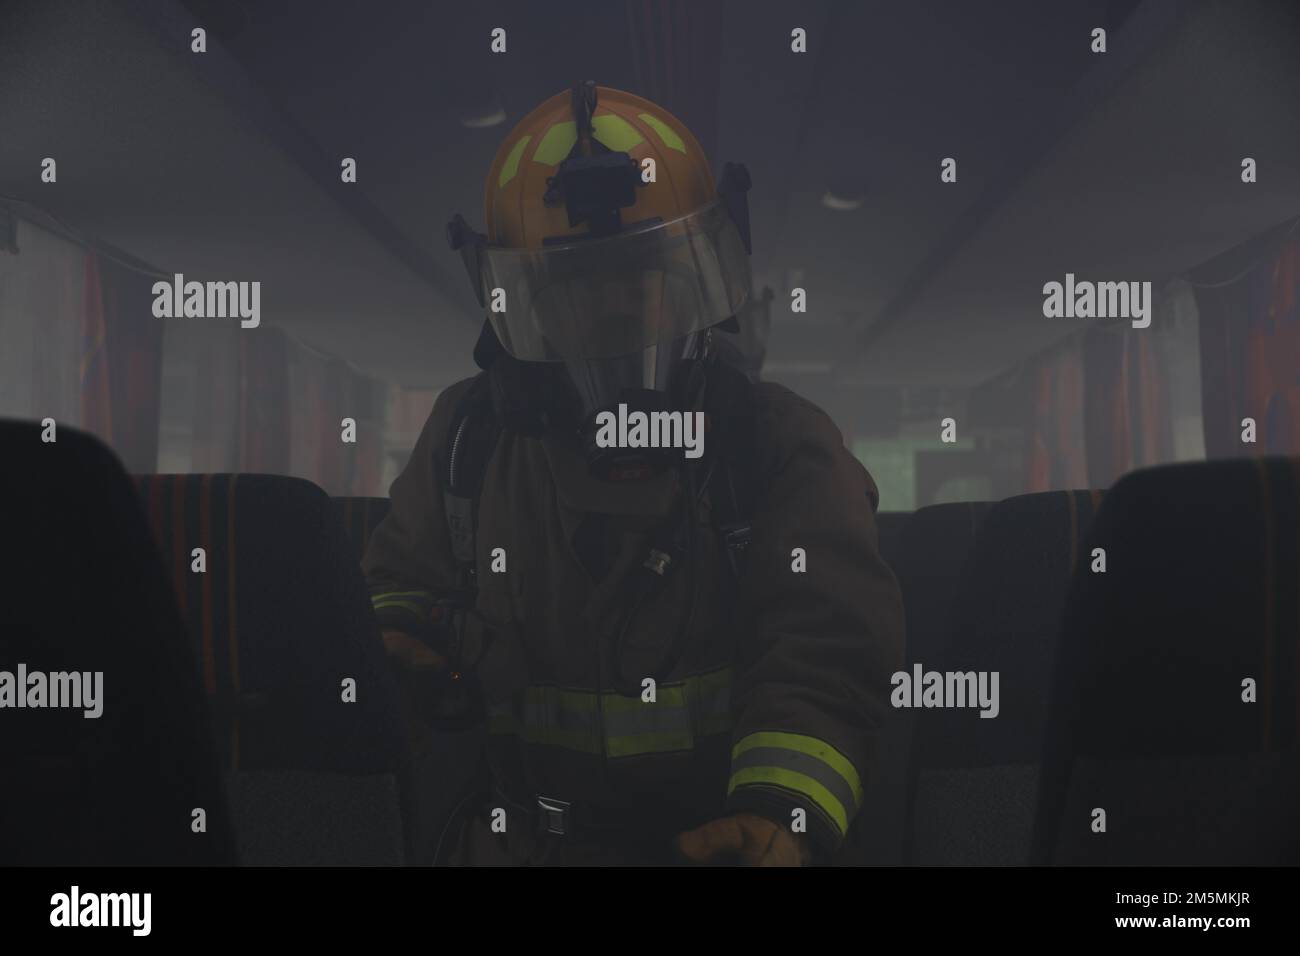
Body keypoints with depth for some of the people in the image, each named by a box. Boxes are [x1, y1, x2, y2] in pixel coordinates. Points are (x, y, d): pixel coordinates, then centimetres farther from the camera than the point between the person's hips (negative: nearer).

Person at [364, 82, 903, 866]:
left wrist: (785, 812, -29)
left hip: (721, 835, -1)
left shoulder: (781, 447, -2)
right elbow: (402, 587, 24)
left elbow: (824, 657, -12)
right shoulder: (468, 438, 8)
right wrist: (404, 641, 0)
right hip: (523, 833, 2)